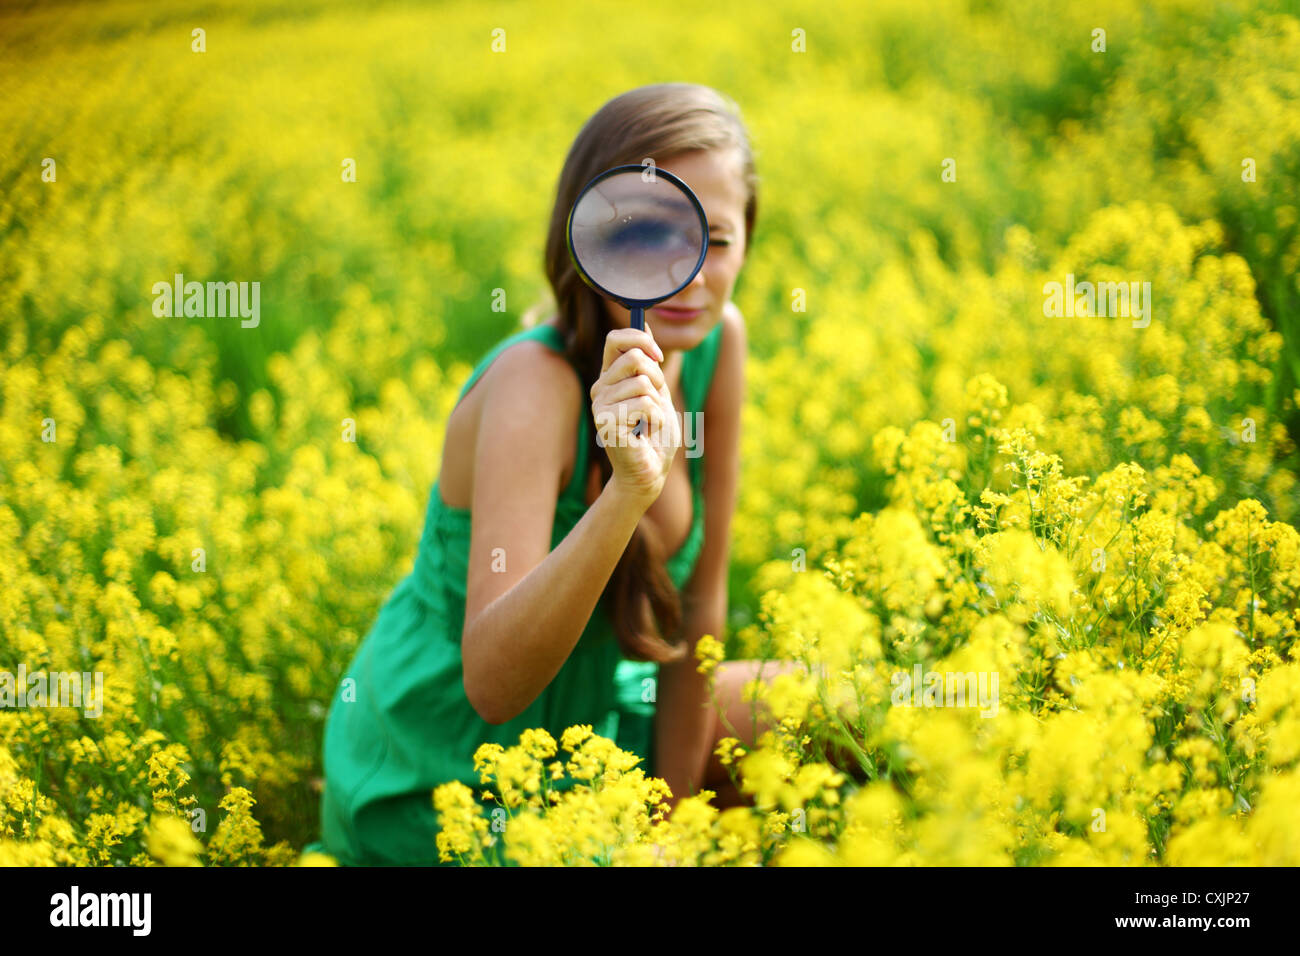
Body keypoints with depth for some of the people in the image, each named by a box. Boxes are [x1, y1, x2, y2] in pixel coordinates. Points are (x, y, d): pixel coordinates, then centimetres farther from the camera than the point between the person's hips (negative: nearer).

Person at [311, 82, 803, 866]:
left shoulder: (717, 341, -9)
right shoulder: (534, 383, -29)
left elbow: (698, 600, -2)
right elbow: (492, 684, -37)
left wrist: (674, 804, -3)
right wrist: (625, 493, -47)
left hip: (590, 711, 7)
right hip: (443, 784, -7)